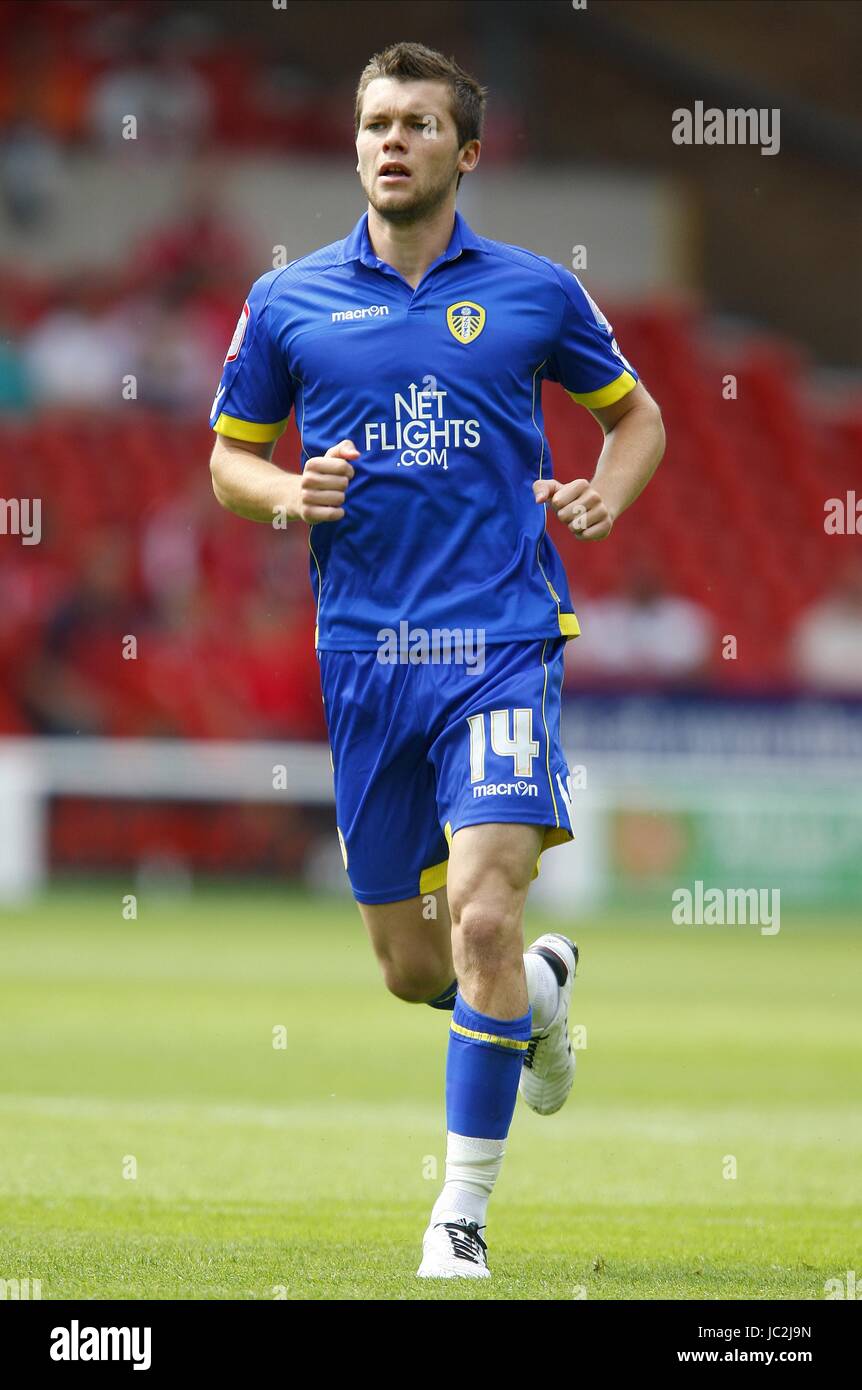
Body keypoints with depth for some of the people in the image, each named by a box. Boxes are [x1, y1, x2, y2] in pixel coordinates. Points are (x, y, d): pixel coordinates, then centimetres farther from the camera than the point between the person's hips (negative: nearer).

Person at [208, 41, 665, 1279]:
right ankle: (540, 986, 44)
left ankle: (463, 1212, -8)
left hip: (504, 640, -2)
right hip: (365, 656, 3)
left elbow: (636, 410, 18)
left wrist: (607, 493, -3)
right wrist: (286, 492, -7)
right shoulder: (289, 303, 6)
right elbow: (228, 460, 15)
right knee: (411, 966, 9)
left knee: (483, 921, -18)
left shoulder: (534, 291, 4)